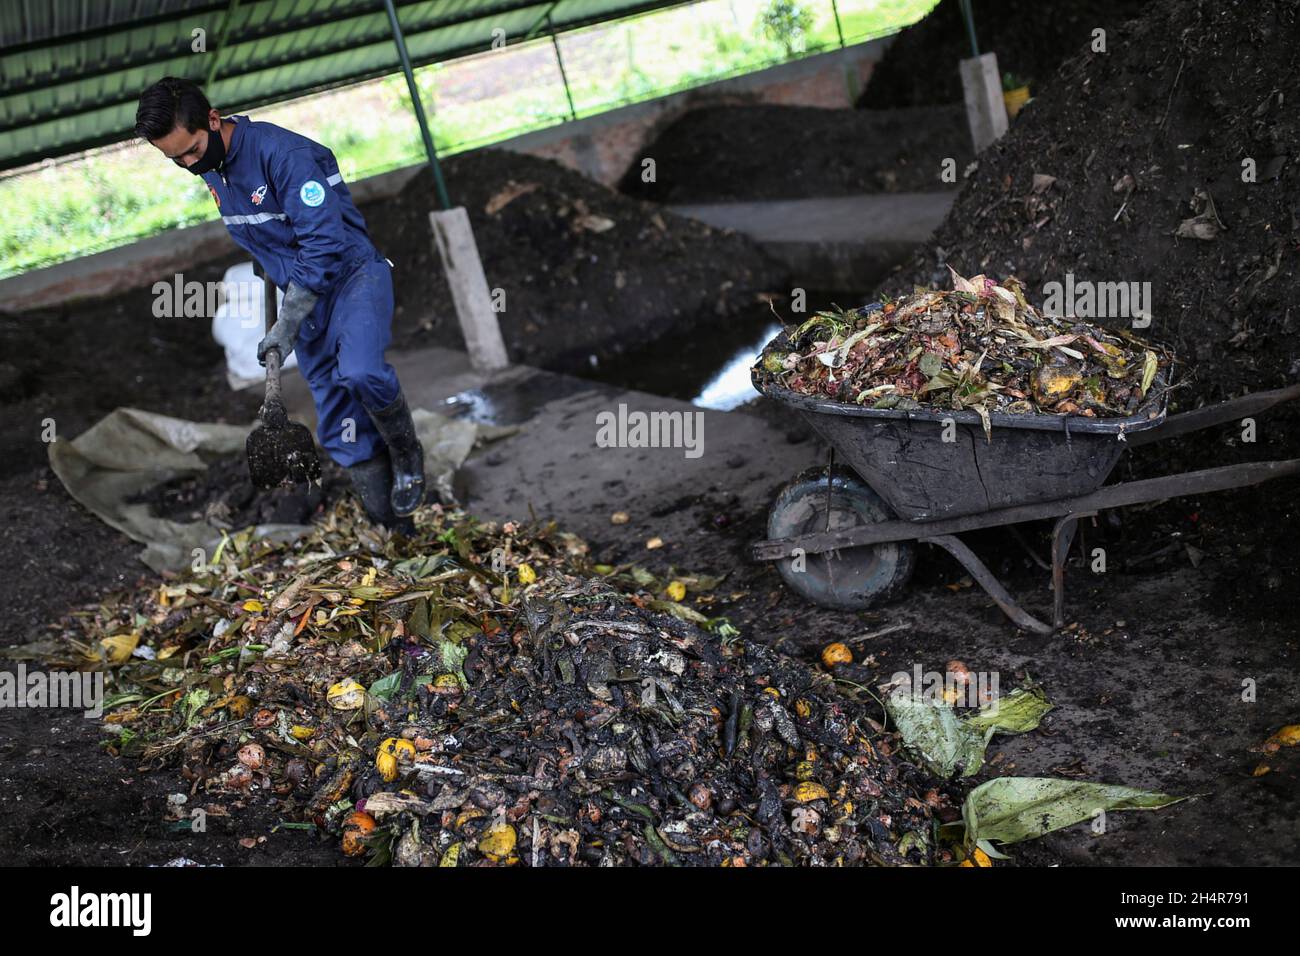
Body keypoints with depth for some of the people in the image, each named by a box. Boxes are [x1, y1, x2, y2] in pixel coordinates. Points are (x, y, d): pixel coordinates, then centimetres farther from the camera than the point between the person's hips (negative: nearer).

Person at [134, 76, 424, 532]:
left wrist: (286, 326, -23)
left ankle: (407, 455, -6)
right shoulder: (212, 170, 5)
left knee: (360, 372, -35)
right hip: (305, 292, 7)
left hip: (352, 274, -7)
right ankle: (395, 532, 10)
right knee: (340, 431, 2)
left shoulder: (282, 152, -21)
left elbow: (324, 242, -25)